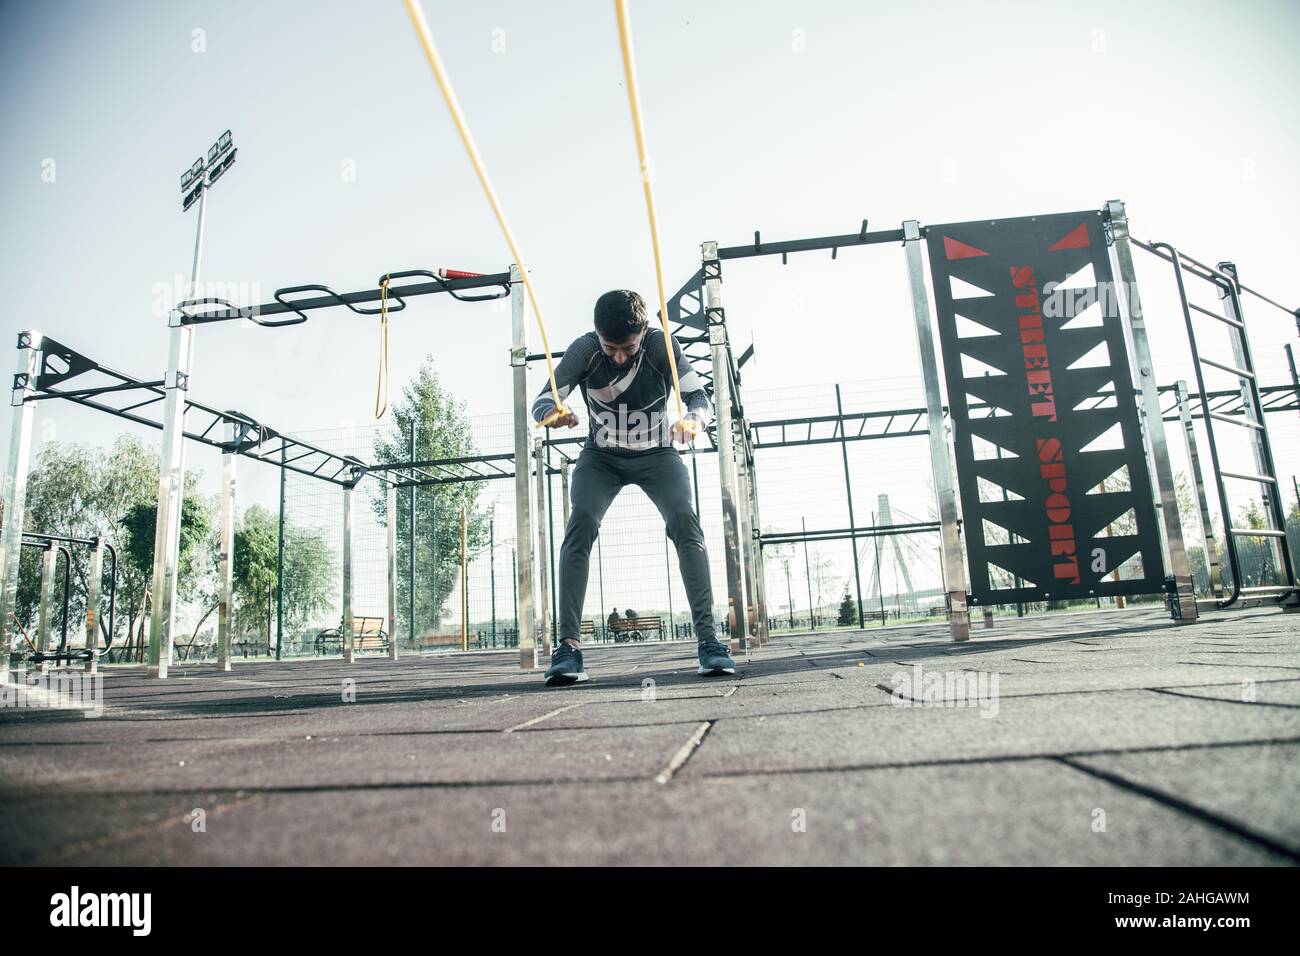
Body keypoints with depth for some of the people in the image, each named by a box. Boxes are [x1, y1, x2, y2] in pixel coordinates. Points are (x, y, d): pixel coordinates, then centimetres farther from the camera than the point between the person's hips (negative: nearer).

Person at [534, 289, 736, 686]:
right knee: (581, 523, -26)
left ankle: (708, 637, -25)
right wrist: (553, 412, -48)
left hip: (657, 453, 0)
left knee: (685, 519, -26)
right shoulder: (584, 350, -20)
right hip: (601, 456, 0)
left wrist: (692, 419, -47)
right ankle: (568, 645, -25)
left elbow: (699, 396, -23)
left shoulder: (661, 345, -20)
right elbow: (541, 402, -23)